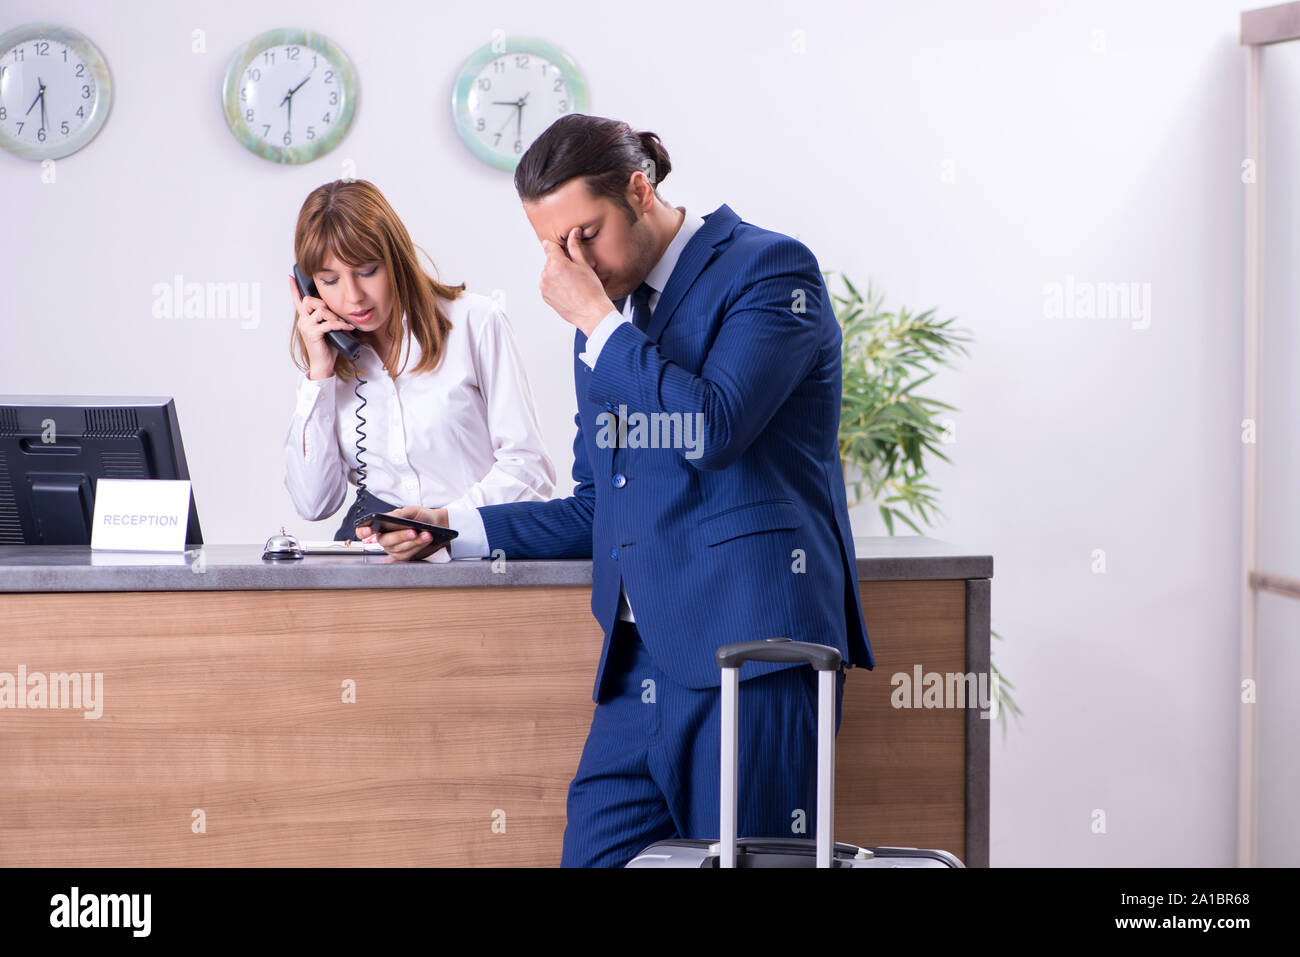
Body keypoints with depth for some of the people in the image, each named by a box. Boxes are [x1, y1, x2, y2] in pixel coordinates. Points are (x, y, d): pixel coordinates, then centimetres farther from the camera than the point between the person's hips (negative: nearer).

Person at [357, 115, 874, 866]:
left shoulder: (770, 269, -3)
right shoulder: (608, 319, 19)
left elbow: (712, 430, -18)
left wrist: (597, 321, -11)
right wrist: (456, 529, 16)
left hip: (747, 650, -7)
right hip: (642, 664, 7)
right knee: (595, 854, 2)